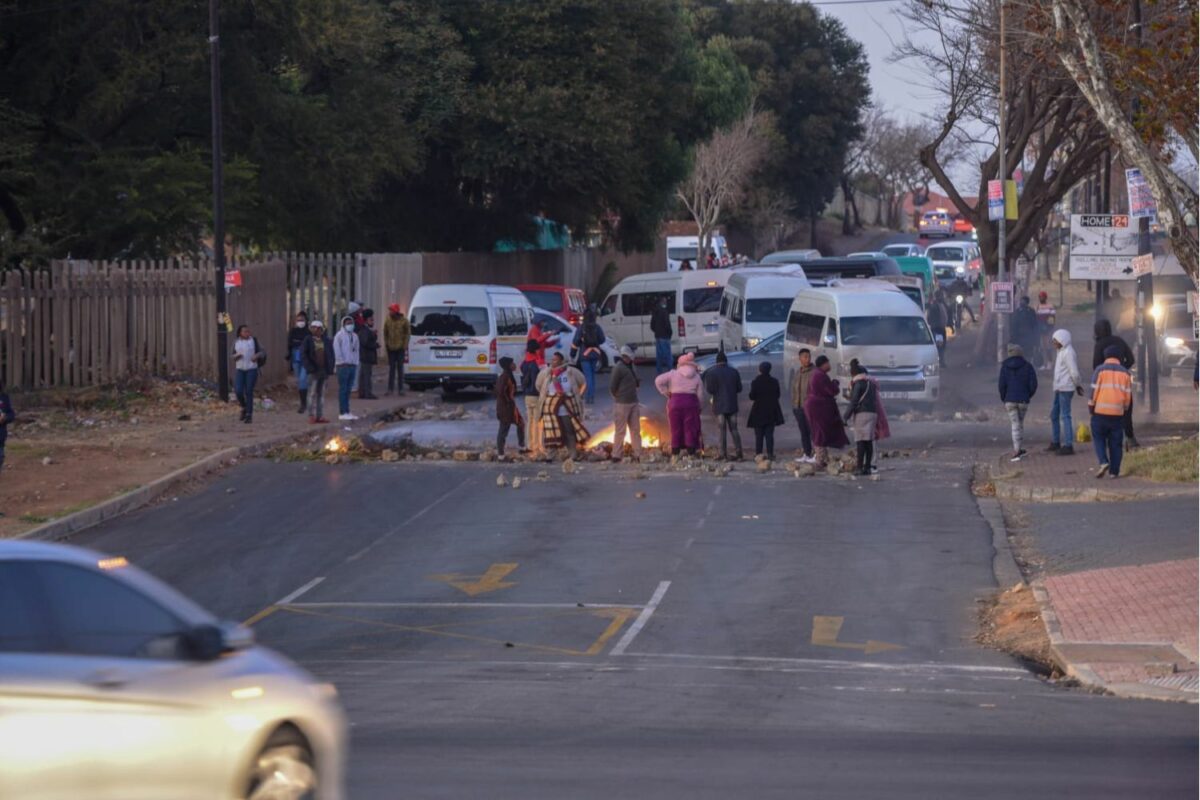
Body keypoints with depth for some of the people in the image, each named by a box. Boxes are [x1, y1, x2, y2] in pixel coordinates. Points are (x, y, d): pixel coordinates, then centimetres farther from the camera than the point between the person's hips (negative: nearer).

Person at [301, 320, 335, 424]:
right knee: (312, 393, -3)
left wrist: (330, 368, 1)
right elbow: (303, 353, -8)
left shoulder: (326, 340, 8)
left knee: (321, 393, 9)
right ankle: (311, 416, 0)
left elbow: (331, 355, 11)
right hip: (313, 371, -4)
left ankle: (320, 416, 13)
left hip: (324, 370, 4)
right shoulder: (308, 340, -3)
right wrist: (309, 367, -16)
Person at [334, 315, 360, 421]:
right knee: (343, 389, -6)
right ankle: (342, 413, -6)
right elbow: (336, 349, -11)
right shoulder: (339, 335, -5)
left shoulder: (354, 336, 16)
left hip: (352, 364, 7)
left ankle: (347, 412, 13)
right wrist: (341, 361, -14)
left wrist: (356, 363, 10)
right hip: (343, 365, -7)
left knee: (348, 389, 10)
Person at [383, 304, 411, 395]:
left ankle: (401, 388, 8)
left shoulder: (404, 321, -5)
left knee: (400, 368, 3)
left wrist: (405, 345, -7)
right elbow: (385, 333, 8)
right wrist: (386, 343, 1)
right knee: (391, 368, 5)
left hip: (400, 347, -2)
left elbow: (408, 333, -1)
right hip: (391, 347, 2)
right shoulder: (388, 321, 1)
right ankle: (390, 388, 8)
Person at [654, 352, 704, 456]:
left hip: (675, 401, 0)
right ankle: (691, 453, -1)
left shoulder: (674, 374, 2)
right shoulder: (697, 376, 6)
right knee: (690, 429, 3)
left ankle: (675, 453, 3)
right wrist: (699, 408, 15)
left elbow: (658, 381, -4)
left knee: (676, 429, 4)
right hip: (691, 402, 0)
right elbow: (700, 394, 5)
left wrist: (665, 393, 4)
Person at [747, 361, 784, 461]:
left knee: (759, 435, 3)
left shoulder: (755, 382, -10)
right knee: (769, 434, 5)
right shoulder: (774, 382, -1)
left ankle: (758, 453, 0)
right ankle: (770, 454, 0)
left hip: (758, 411, -3)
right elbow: (778, 395, 7)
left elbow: (752, 397, -11)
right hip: (771, 411, 3)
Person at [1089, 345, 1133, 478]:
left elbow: (1094, 391, -6)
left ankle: (1103, 462, -11)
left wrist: (1091, 407, 5)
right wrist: (1124, 408, 21)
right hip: (1117, 412, 2)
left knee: (1099, 438, 10)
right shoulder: (1125, 373, 6)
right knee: (1115, 442, 8)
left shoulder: (1100, 370, -3)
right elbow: (1128, 395, 6)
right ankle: (1114, 471, 5)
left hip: (1100, 412, -2)